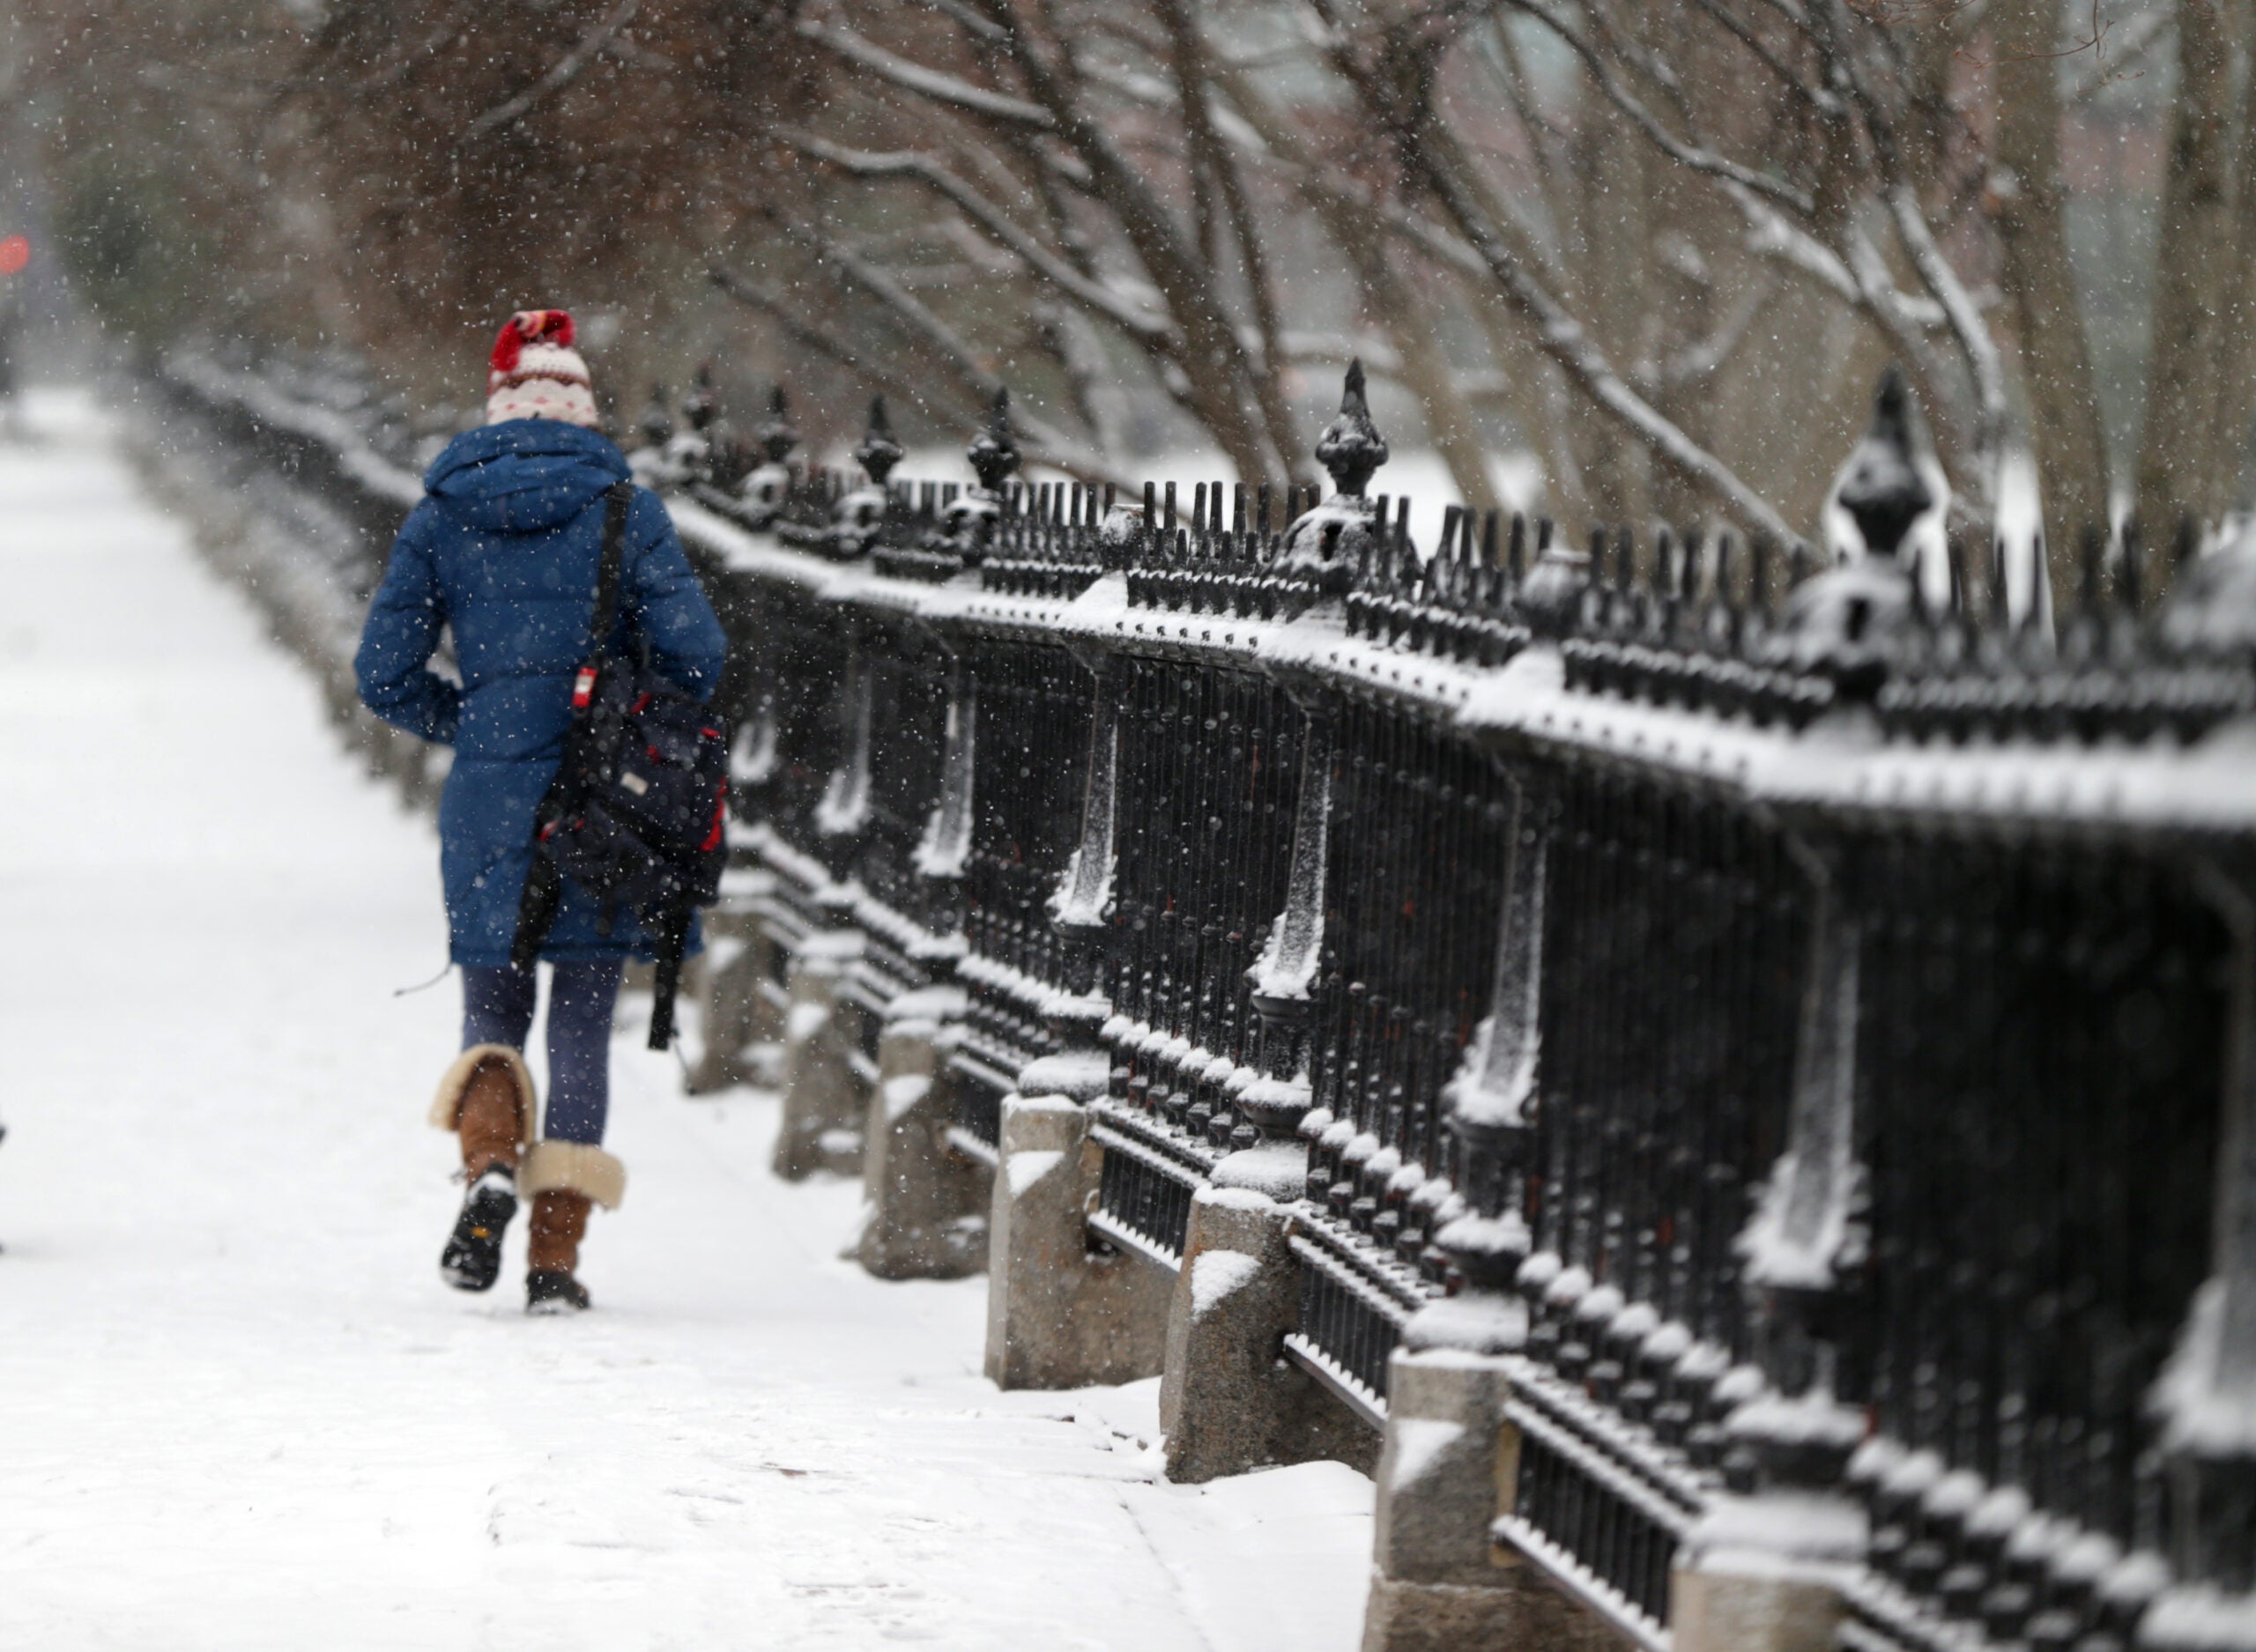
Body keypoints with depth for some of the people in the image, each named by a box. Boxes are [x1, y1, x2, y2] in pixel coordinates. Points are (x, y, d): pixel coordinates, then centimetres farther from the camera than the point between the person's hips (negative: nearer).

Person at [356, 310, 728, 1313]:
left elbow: (384, 676, 4)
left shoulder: (439, 519, 4)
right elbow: (696, 656, -6)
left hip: (487, 802, 1)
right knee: (582, 1021, 7)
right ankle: (556, 1256, 1)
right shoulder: (624, 510, -1)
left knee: (493, 1007, 13)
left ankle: (489, 1163, -17)